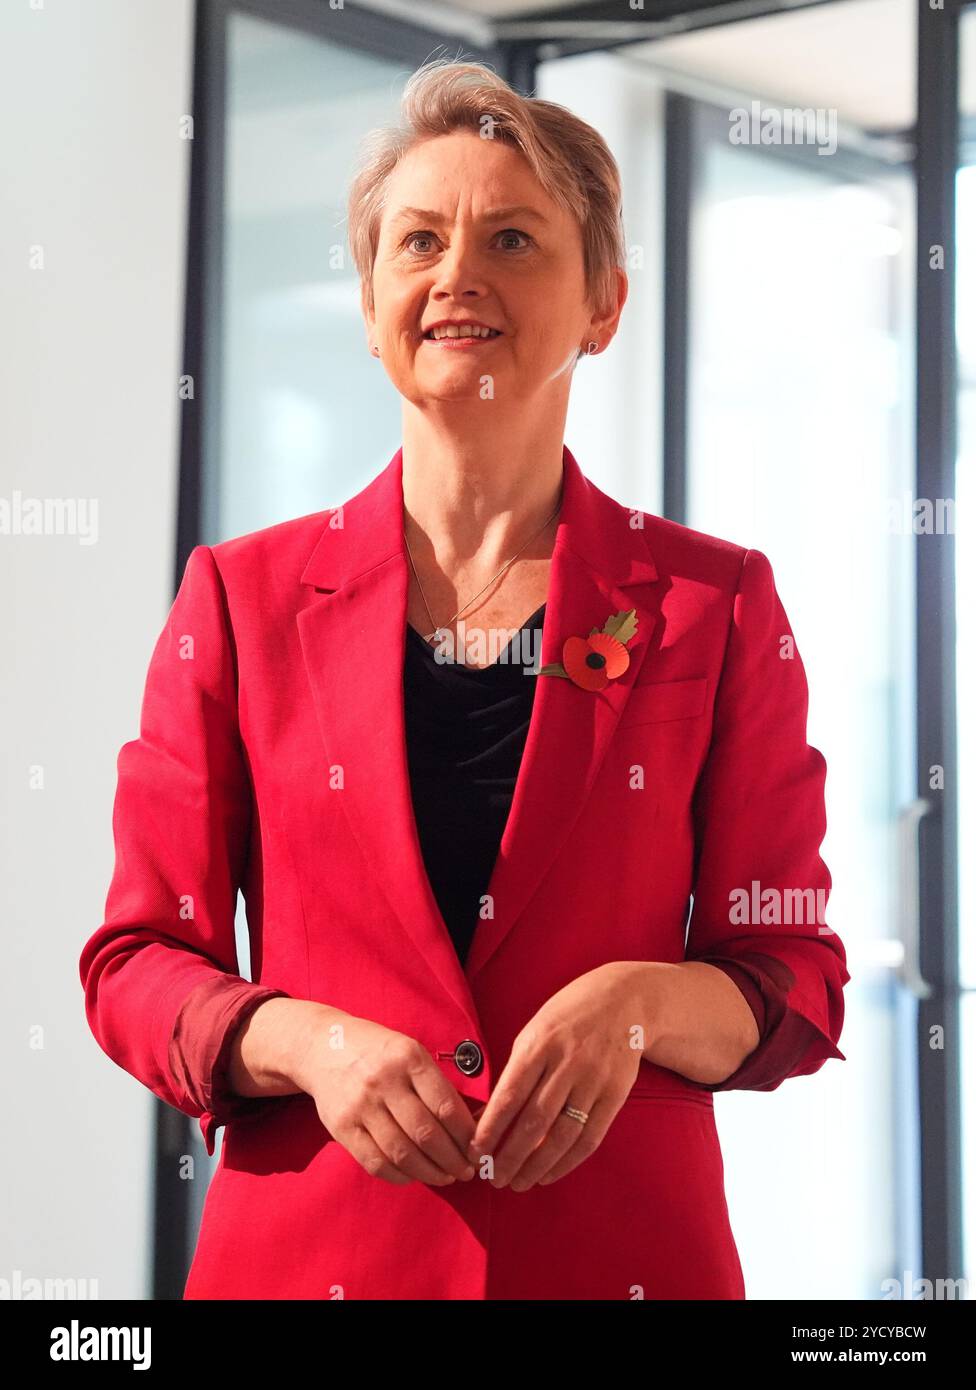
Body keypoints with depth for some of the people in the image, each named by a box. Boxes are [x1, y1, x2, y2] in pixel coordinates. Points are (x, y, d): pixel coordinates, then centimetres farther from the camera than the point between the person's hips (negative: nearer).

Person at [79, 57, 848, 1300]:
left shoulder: (718, 605, 1)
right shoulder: (241, 596, 2)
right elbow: (136, 963, 3)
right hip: (305, 1251, 0)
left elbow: (795, 980, 3)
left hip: (627, 1254, 0)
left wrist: (637, 1005, -17)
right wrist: (306, 1041, -16)